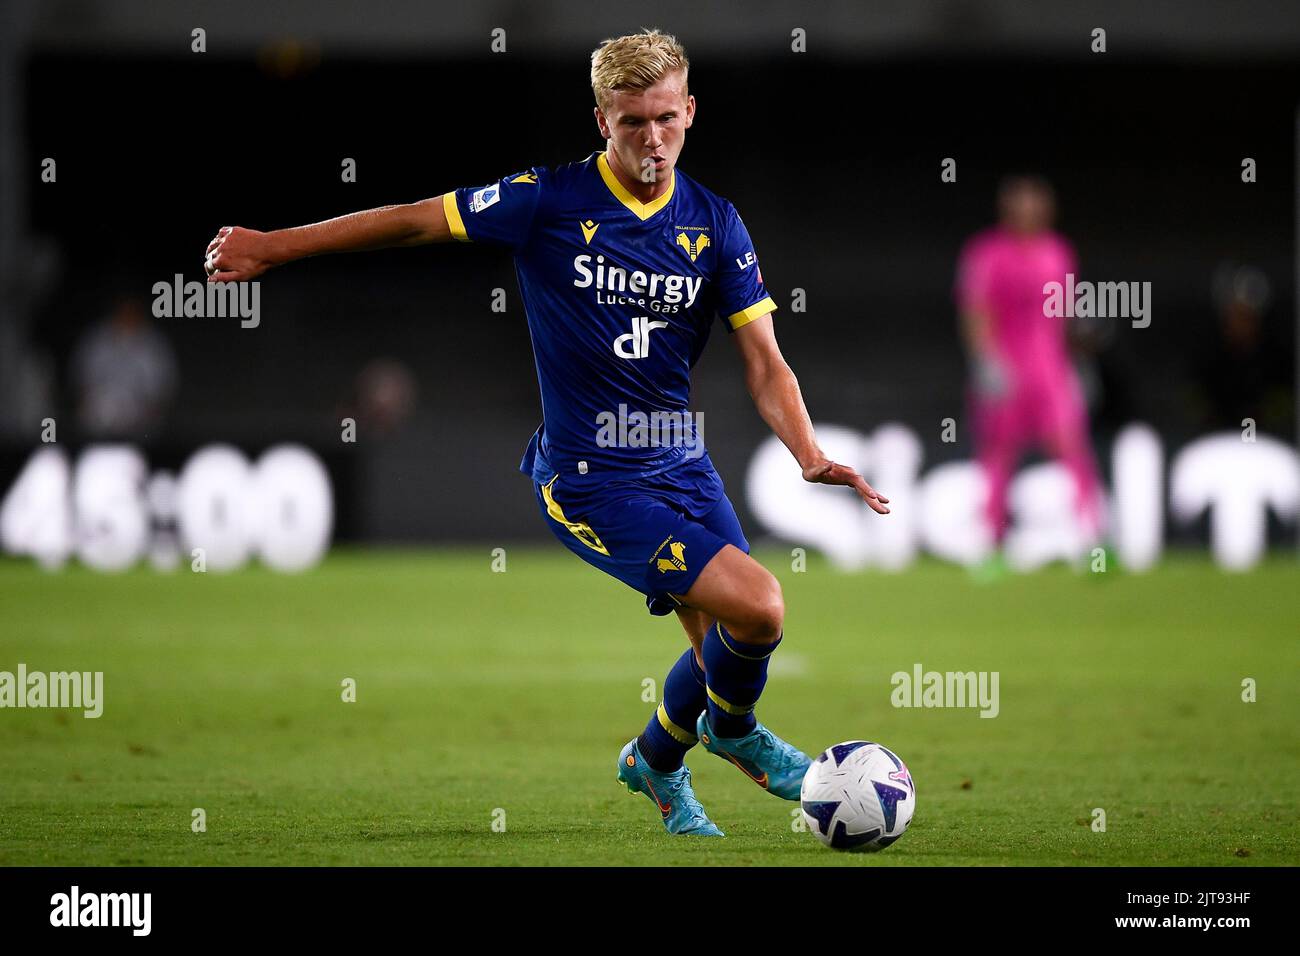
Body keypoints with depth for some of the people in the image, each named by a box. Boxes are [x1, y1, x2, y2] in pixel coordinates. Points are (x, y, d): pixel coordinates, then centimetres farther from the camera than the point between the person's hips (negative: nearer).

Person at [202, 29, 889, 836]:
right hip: (591, 481, -5)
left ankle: (658, 763, 40)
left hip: (684, 465, 6)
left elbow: (763, 362, -1)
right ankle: (733, 731, 13)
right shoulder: (550, 201, -11)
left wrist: (810, 455, -18)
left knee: (725, 649, 8)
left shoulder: (715, 224, 1)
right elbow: (414, 221, -2)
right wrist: (273, 248, 0)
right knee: (756, 606, -20)